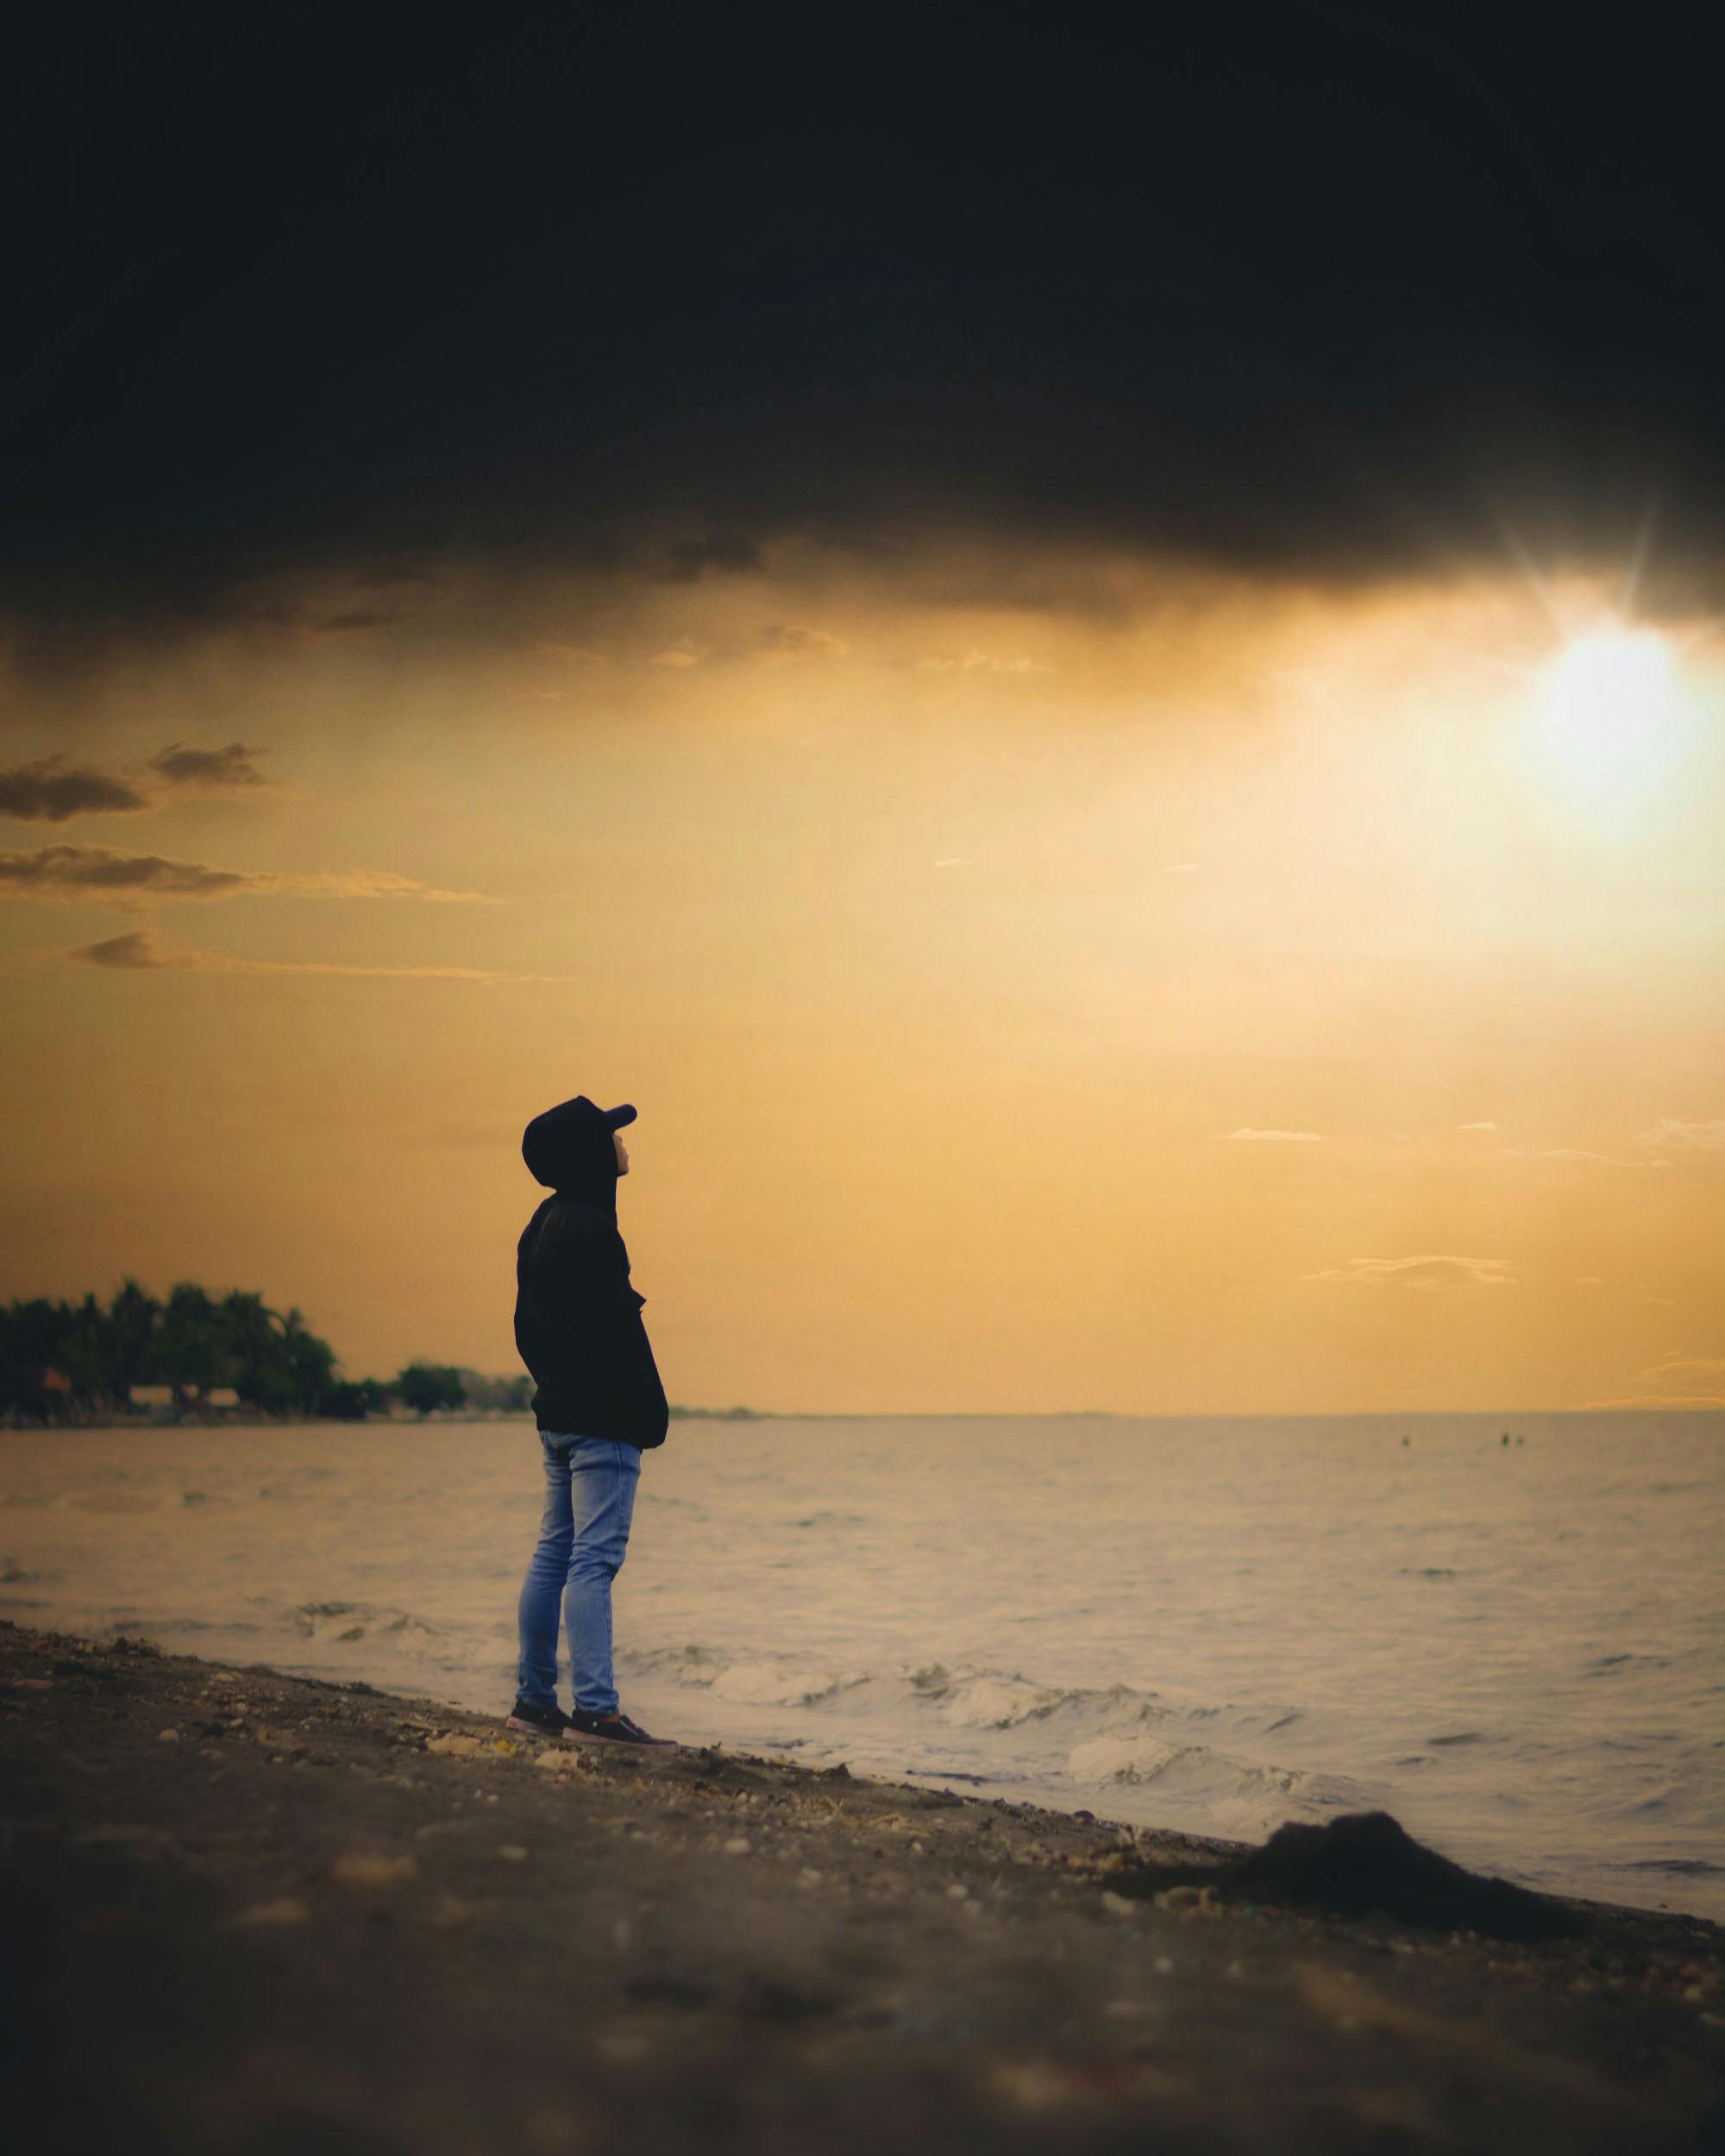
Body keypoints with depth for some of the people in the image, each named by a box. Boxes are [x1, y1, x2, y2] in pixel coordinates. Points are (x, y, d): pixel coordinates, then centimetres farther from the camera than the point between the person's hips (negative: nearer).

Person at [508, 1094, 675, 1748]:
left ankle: (534, 1700, 16)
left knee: (553, 1556, 12)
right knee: (593, 1559, -11)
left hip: (557, 1416, 10)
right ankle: (595, 1708, -14)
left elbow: (528, 1326, 19)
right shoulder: (589, 1228, -16)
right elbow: (615, 1331, -19)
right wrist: (652, 1413, -14)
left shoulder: (544, 1225, 14)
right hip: (601, 1422, -10)